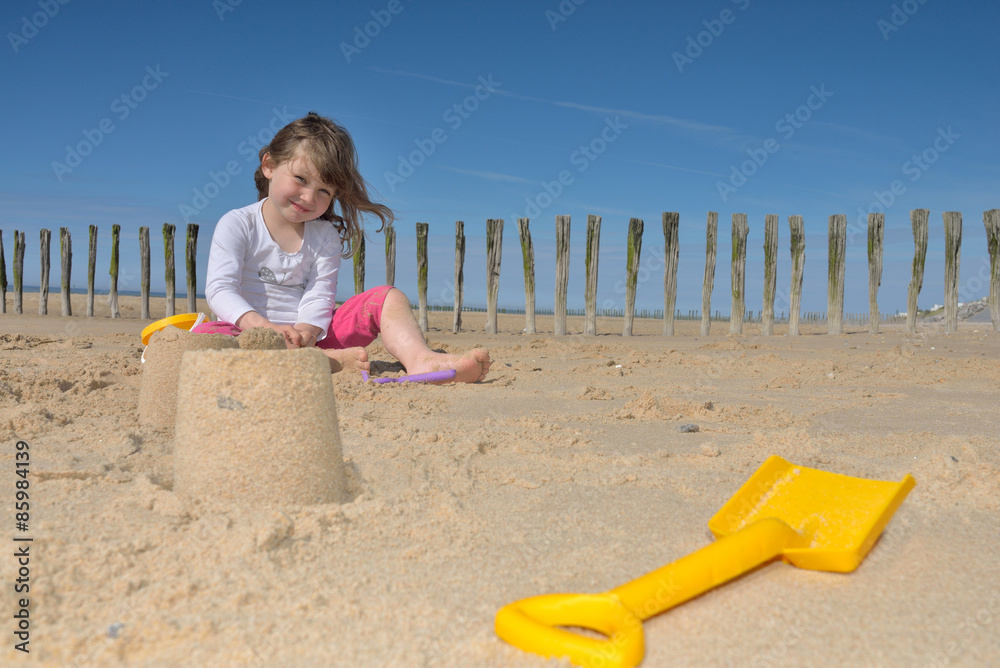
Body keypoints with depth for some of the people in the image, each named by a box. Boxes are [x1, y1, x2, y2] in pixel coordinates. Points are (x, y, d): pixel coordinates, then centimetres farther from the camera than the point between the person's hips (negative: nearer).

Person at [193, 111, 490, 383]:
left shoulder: (326, 236, 7)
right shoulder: (237, 224, -2)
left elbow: (319, 296, -4)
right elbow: (220, 289, -14)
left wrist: (307, 329, -28)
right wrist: (263, 326, -33)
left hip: (310, 333, 3)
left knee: (387, 298, -9)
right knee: (203, 336, -37)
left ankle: (420, 359, -39)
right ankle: (325, 360, -40)